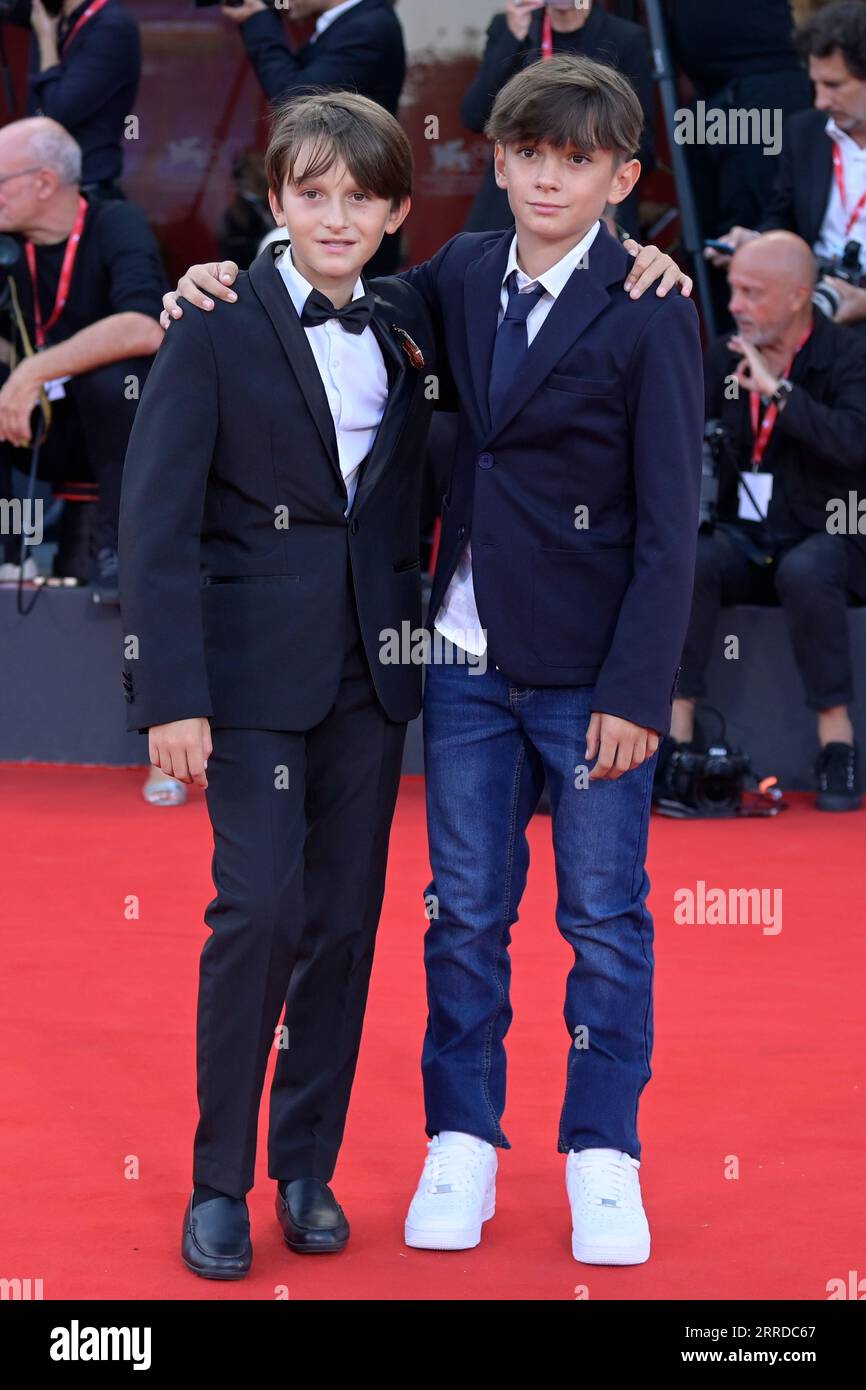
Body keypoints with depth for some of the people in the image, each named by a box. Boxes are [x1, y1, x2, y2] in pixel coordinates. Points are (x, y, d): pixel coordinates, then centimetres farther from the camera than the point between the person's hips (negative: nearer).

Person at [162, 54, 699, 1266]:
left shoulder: (650, 316, -10)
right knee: (465, 908, 10)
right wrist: (222, 290, 5)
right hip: (469, 658, 4)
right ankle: (462, 1142, 22)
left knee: (605, 916, 6)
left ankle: (603, 1158, 18)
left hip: (590, 671, -4)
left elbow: (669, 526, -10)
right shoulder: (463, 275, 4)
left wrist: (635, 692, -14)